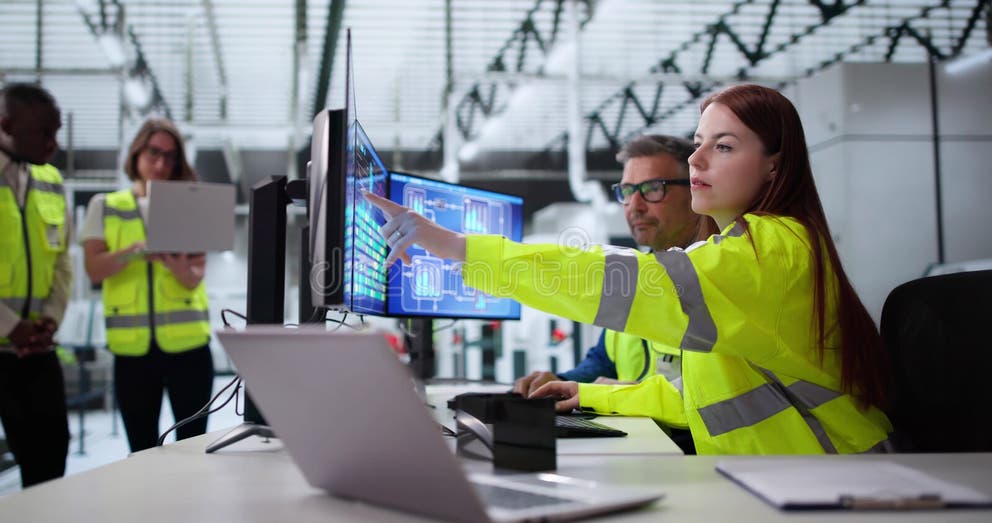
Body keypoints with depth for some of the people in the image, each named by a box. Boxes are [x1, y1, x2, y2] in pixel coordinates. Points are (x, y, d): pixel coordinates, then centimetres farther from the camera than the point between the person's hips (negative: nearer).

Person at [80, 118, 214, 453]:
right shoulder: (105, 207, 10)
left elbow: (196, 277, -1)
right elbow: (94, 269, -2)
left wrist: (181, 269, -24)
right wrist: (137, 250, -19)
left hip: (186, 344, -1)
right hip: (132, 347, 1)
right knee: (141, 451, 7)